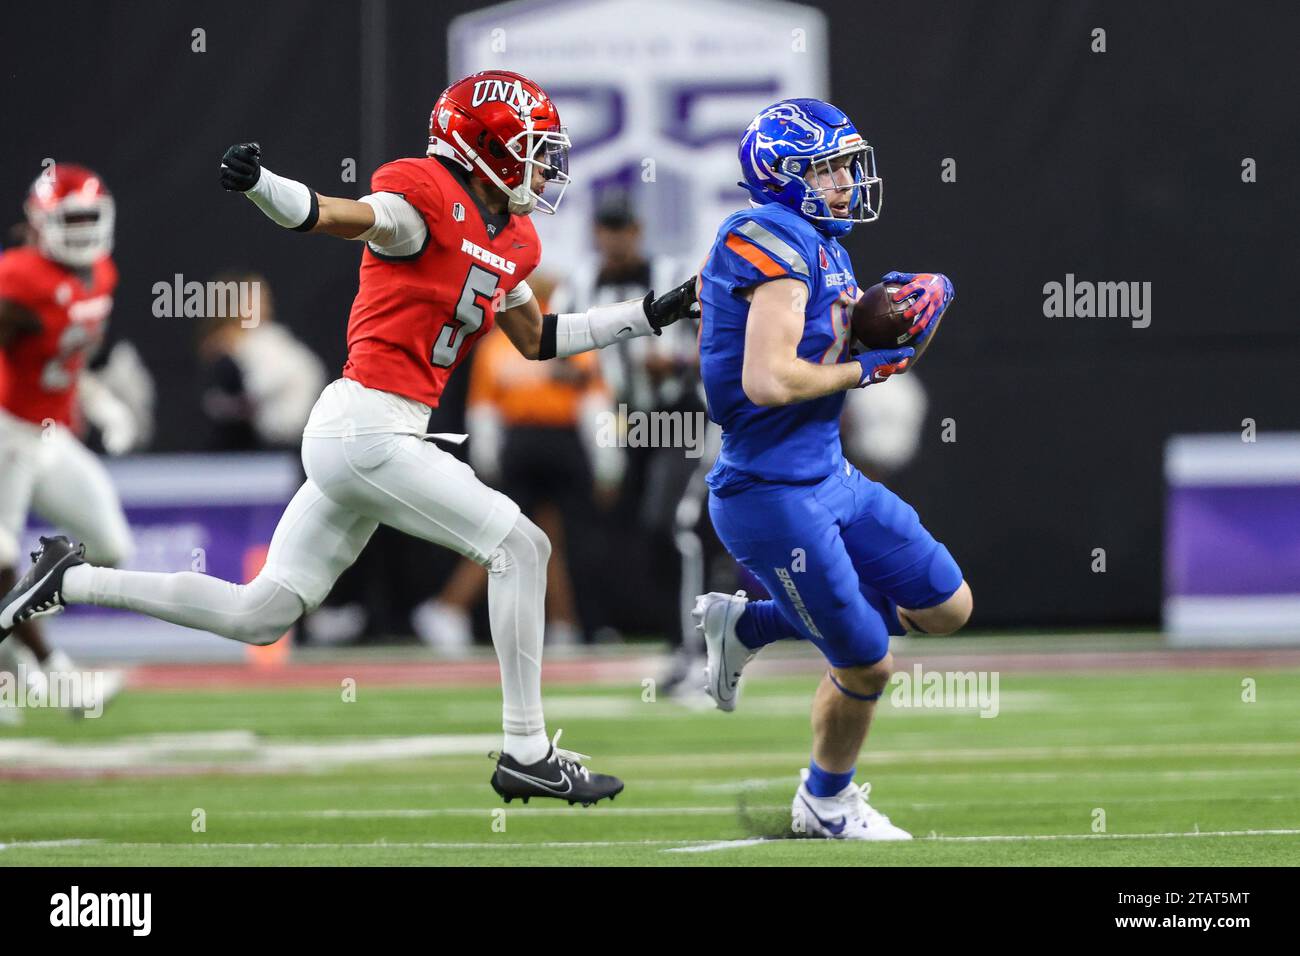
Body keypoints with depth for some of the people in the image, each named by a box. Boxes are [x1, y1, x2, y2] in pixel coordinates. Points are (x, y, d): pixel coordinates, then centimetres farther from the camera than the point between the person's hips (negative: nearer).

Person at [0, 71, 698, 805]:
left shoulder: (509, 242, 17)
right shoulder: (425, 202, -11)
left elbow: (537, 339, 29)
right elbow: (331, 217, -25)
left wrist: (652, 315, 27)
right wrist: (258, 183, -45)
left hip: (354, 439, 9)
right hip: (368, 424, -9)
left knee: (258, 617, 12)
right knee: (519, 546, -10)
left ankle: (70, 581, 20)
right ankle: (527, 754, -6)